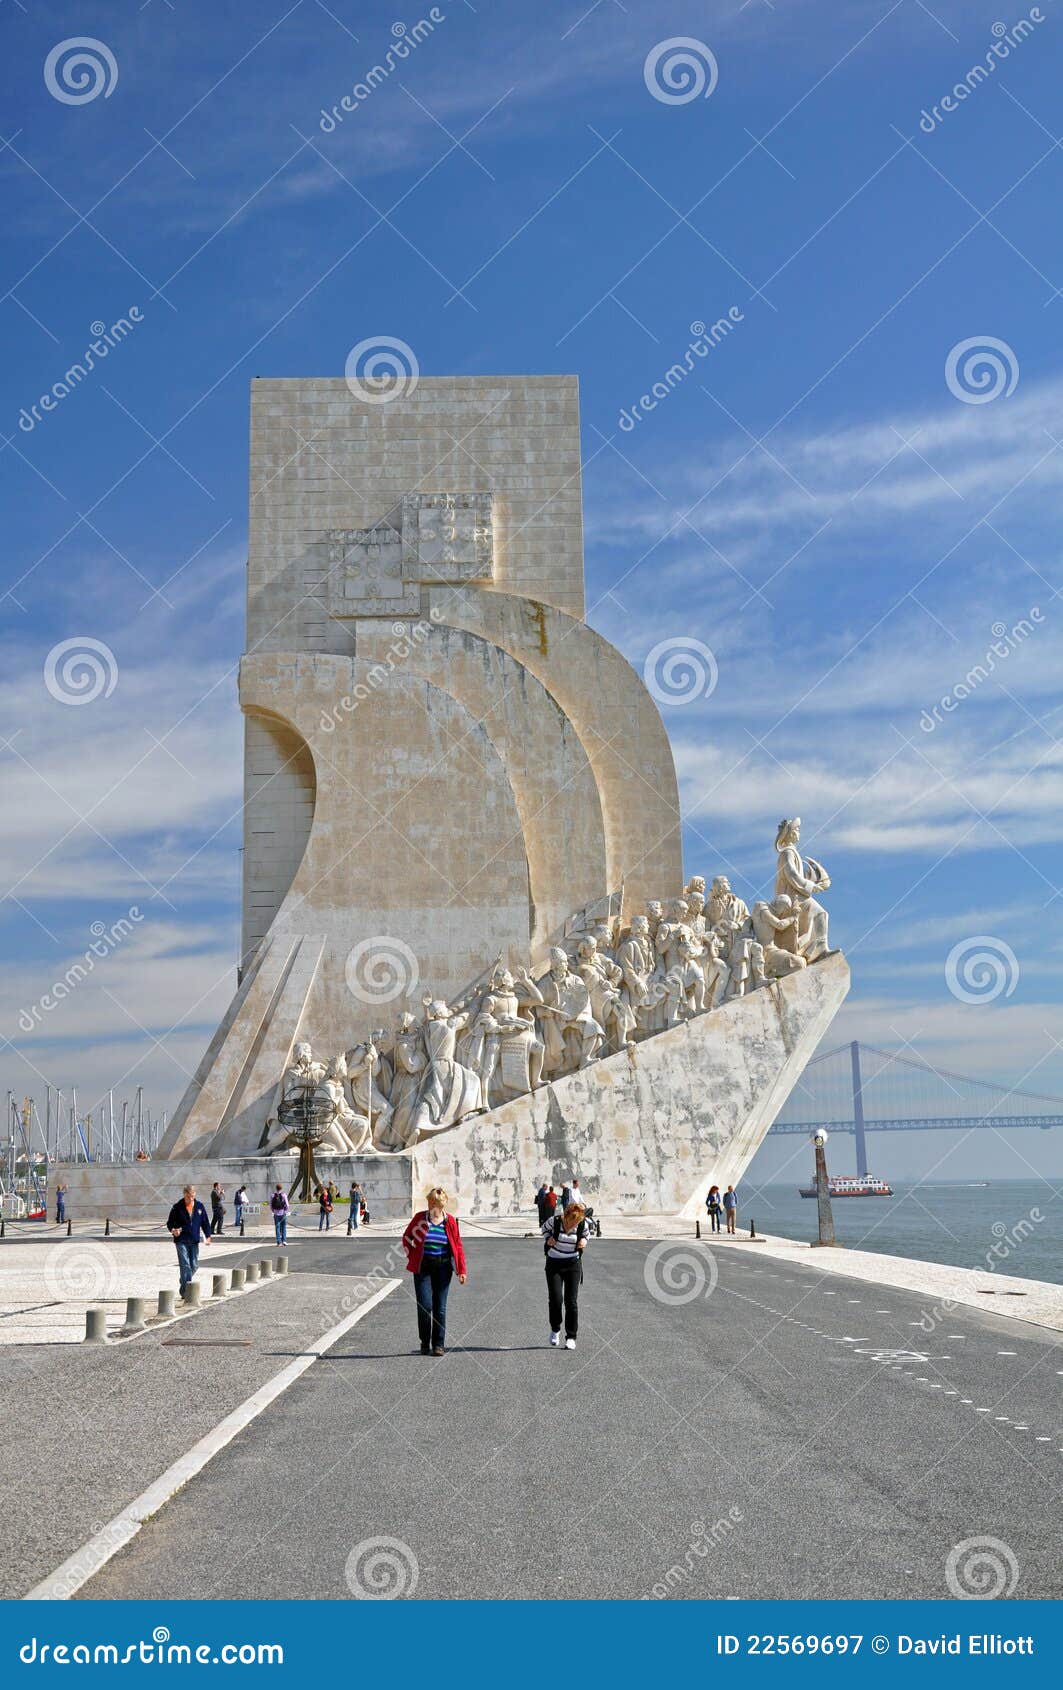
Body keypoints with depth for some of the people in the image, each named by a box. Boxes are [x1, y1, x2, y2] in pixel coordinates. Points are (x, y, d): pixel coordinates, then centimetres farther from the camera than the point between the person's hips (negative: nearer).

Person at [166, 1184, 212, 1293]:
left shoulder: (199, 1206, 5)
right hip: (181, 1241, -4)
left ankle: (184, 1284, 30)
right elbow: (170, 1222, 2)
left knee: (194, 1265, 9)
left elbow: (205, 1222, 12)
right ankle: (186, 1291, -10)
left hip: (194, 1240, 4)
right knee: (185, 1265, -11)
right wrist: (173, 1230, -19)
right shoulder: (177, 1207, -4)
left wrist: (208, 1236, 3)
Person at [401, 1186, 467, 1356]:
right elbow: (407, 1237, 11)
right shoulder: (420, 1218, -3)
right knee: (425, 1305, -6)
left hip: (443, 1267, 1)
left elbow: (458, 1246, 2)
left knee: (440, 1306, 2)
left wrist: (462, 1270, -2)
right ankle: (425, 1343, 11)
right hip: (422, 1266, 0)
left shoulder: (450, 1221, -2)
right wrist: (410, 1256, 3)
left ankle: (439, 1344, 11)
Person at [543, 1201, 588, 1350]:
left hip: (573, 1265, 1)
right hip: (554, 1263, -1)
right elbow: (545, 1228, 6)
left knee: (572, 1301, -3)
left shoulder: (582, 1224, -12)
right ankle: (555, 1329, 21)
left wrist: (584, 1241, -11)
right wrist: (548, 1238, -13)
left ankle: (571, 1337, 7)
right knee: (555, 1299, -6)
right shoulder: (555, 1221, -16)